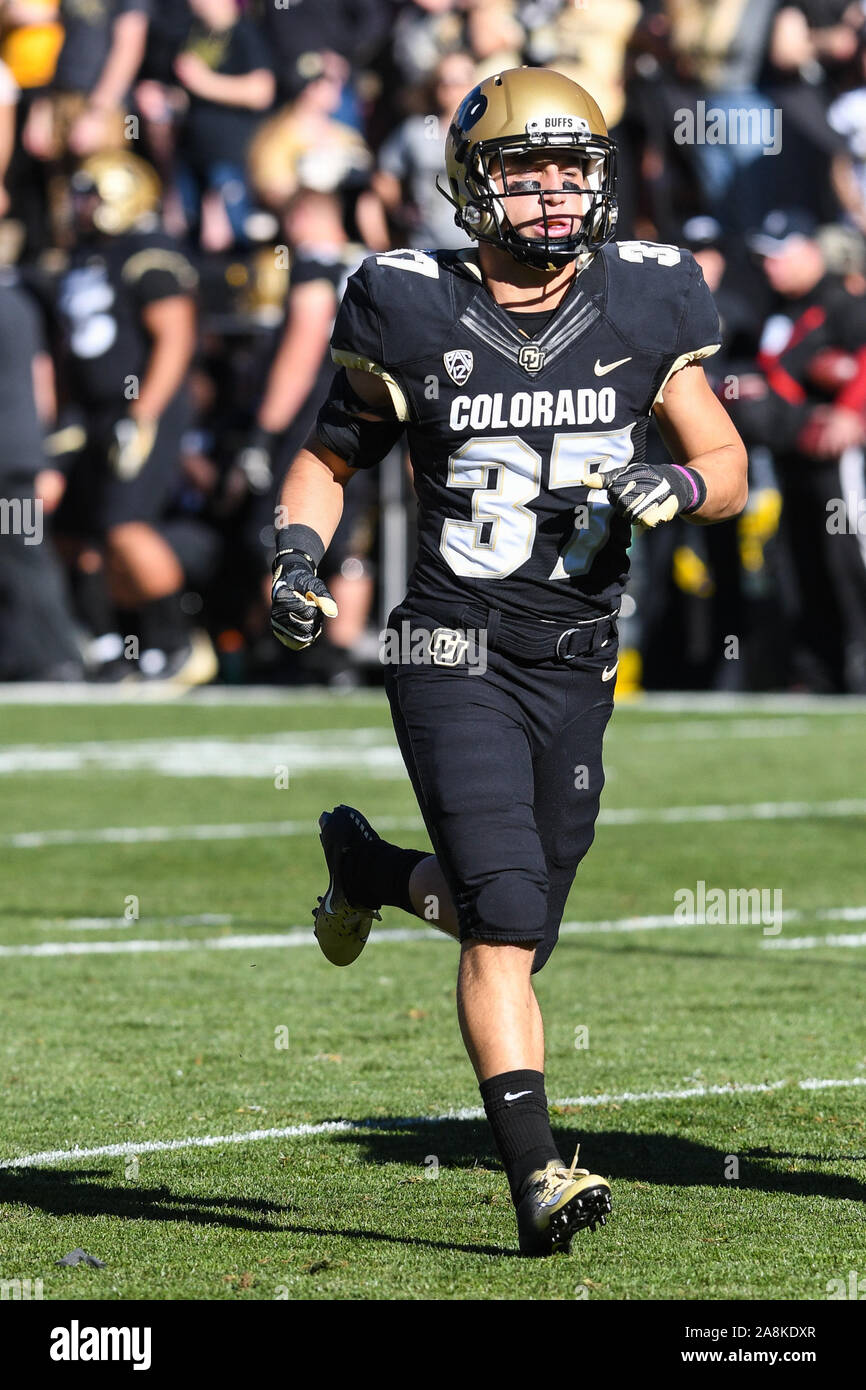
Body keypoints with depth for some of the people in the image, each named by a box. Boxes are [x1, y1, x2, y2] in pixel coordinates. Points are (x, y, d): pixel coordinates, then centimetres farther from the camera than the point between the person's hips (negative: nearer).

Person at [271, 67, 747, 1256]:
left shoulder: (640, 310, 1)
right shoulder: (414, 317, -4)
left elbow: (729, 466, 8)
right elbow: (331, 455, 10)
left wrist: (673, 486, -14)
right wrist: (296, 556, -8)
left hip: (577, 666, 4)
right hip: (456, 659, -4)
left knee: (516, 922, 15)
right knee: (506, 917, -18)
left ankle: (368, 868, 47)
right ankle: (537, 1180, -16)